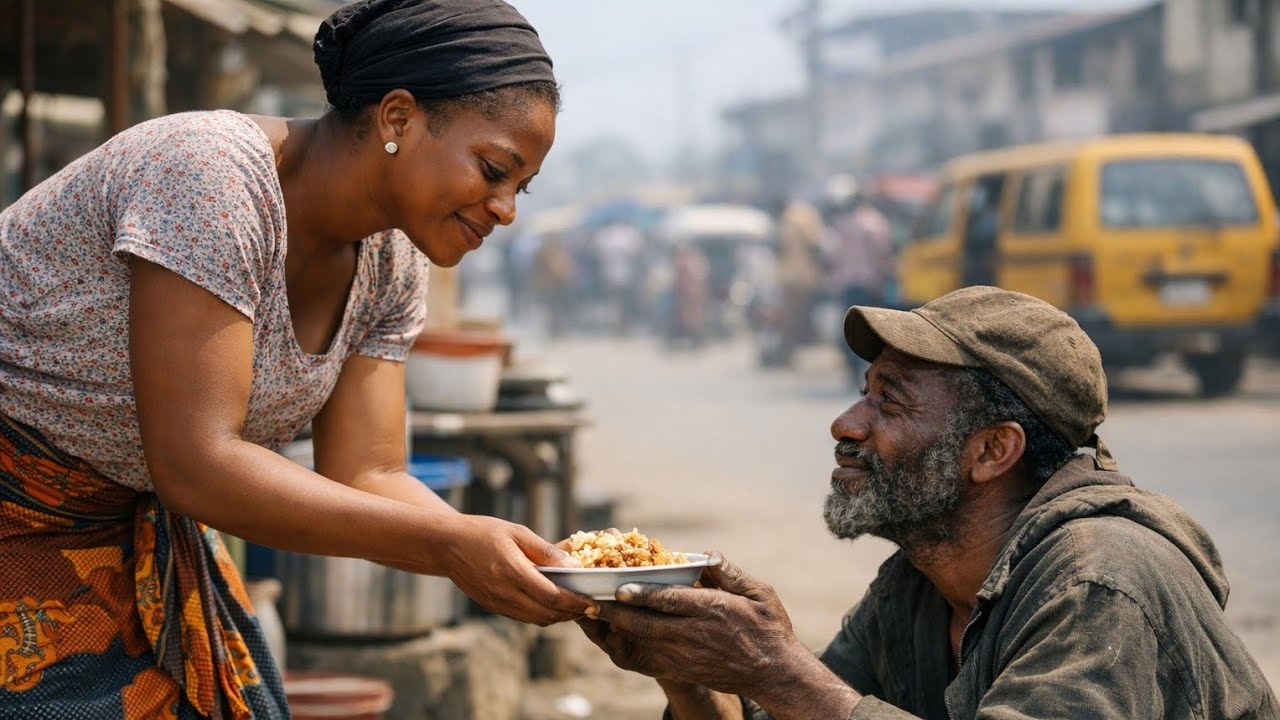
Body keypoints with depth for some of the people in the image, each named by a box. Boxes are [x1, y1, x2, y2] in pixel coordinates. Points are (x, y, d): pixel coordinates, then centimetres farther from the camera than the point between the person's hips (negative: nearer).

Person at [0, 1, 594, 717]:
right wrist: (448, 544, -34)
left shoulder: (391, 266, -2)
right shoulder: (210, 175, -27)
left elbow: (367, 478, -4)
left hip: (126, 528, 8)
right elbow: (195, 464, -31)